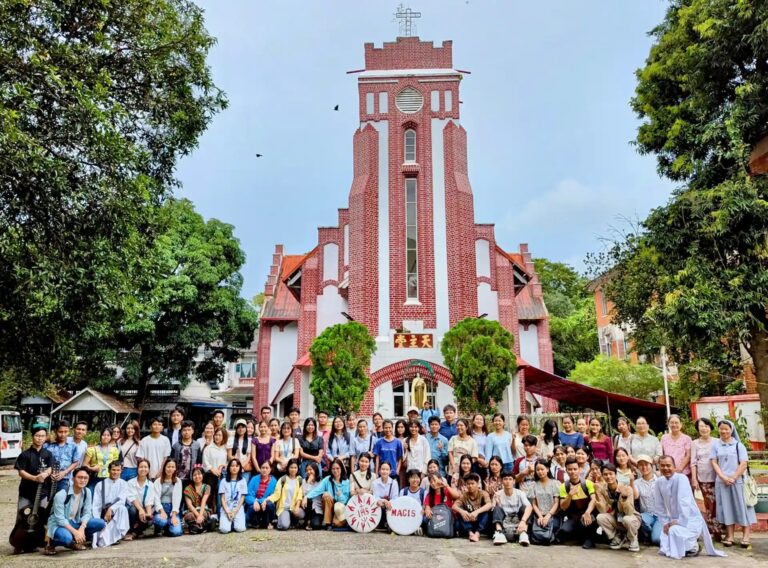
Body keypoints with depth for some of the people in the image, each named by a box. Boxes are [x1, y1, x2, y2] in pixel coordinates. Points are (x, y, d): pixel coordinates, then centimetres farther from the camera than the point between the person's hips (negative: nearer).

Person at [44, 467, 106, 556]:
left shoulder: (87, 492, -4)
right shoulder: (61, 495, -21)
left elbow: (87, 513, -6)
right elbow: (60, 519, -24)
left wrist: (81, 529, -24)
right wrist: (75, 532, -30)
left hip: (74, 523, 6)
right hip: (58, 524, -6)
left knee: (101, 523, -14)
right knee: (66, 537, -39)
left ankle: (73, 541, 1)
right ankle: (52, 543, -4)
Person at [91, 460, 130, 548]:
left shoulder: (123, 484, 8)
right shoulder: (100, 484, 8)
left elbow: (122, 501, -7)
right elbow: (96, 505, 2)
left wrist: (111, 509, -25)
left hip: (117, 513, 2)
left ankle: (116, 535, -28)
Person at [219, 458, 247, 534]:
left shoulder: (242, 481, 6)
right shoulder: (224, 481, 6)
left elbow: (242, 498, 2)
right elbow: (222, 498, 2)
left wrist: (235, 511, -10)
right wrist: (227, 511, -11)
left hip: (238, 508, 0)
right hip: (226, 508, 0)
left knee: (240, 529, -21)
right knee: (224, 529, -22)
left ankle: (235, 522, 11)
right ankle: (230, 521, 10)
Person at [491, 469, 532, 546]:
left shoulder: (520, 493, -3)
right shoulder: (498, 494, 0)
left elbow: (529, 507, -22)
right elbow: (496, 511, -5)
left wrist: (523, 521, -40)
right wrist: (497, 503, -27)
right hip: (504, 526, 0)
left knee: (524, 507, -22)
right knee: (497, 509, -24)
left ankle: (523, 533, -38)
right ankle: (499, 532, -39)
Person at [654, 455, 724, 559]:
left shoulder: (681, 478, -19)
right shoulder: (659, 482, -1)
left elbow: (684, 502, -27)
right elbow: (659, 506, 4)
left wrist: (679, 522, -26)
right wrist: (665, 523, -4)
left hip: (691, 520, -6)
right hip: (674, 521, 6)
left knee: (674, 531, -35)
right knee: (664, 549, -5)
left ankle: (693, 546, -1)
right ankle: (687, 544, 24)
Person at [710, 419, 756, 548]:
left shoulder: (738, 445, 1)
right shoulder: (715, 445, 5)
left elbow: (743, 464, -4)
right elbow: (714, 462, 2)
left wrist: (733, 478, -11)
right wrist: (723, 477, -10)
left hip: (737, 481, -1)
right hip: (722, 481, 1)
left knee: (741, 507, 1)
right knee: (726, 508, 5)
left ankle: (745, 537, 7)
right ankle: (729, 536, 9)